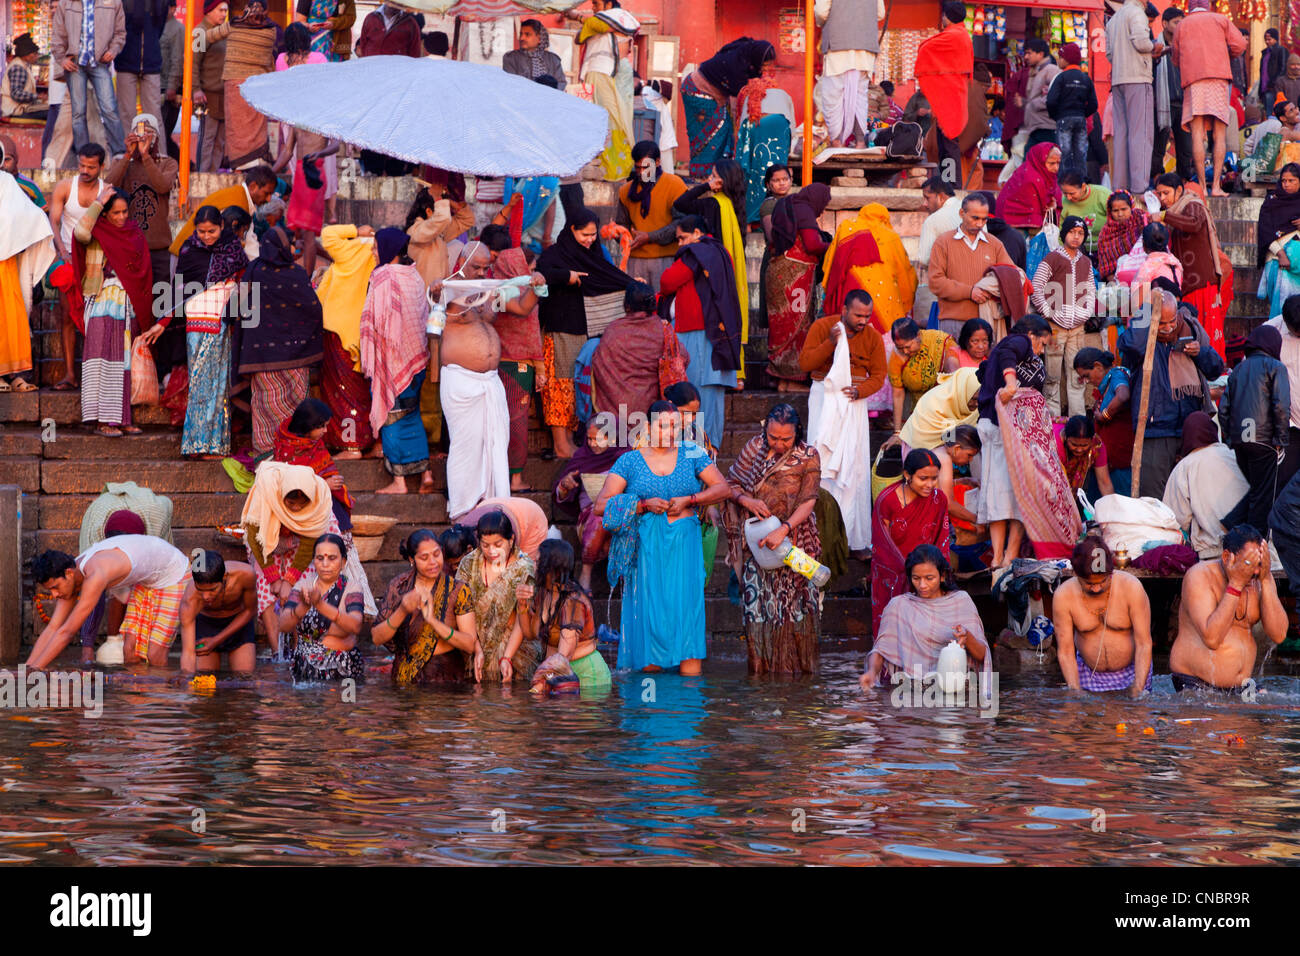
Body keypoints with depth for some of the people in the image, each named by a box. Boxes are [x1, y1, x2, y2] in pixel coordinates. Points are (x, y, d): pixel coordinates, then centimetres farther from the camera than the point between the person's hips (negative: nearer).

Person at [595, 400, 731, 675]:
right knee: (649, 608, -5)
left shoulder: (692, 454, 10)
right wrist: (645, 505, -10)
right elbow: (602, 506, -1)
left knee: (687, 603, -9)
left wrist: (688, 500, -6)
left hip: (684, 544, 0)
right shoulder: (630, 461, 6)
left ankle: (691, 681, -10)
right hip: (646, 547, 0)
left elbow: (723, 488, 8)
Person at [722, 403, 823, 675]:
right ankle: (762, 666, 7)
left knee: (793, 603, -1)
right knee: (756, 603, -1)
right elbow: (731, 484, 7)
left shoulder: (808, 457, -7)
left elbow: (807, 502, -13)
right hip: (756, 541, 2)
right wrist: (747, 500, -15)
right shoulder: (754, 448, 0)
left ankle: (794, 668, 10)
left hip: (792, 542, -2)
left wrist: (783, 530, -27)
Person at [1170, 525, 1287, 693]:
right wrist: (1236, 584, -23)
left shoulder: (1261, 578, 4)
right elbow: (1211, 639, -24)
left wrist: (1266, 580, -12)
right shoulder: (1199, 576, -11)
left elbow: (1278, 635, -7)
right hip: (1194, 684, -5)